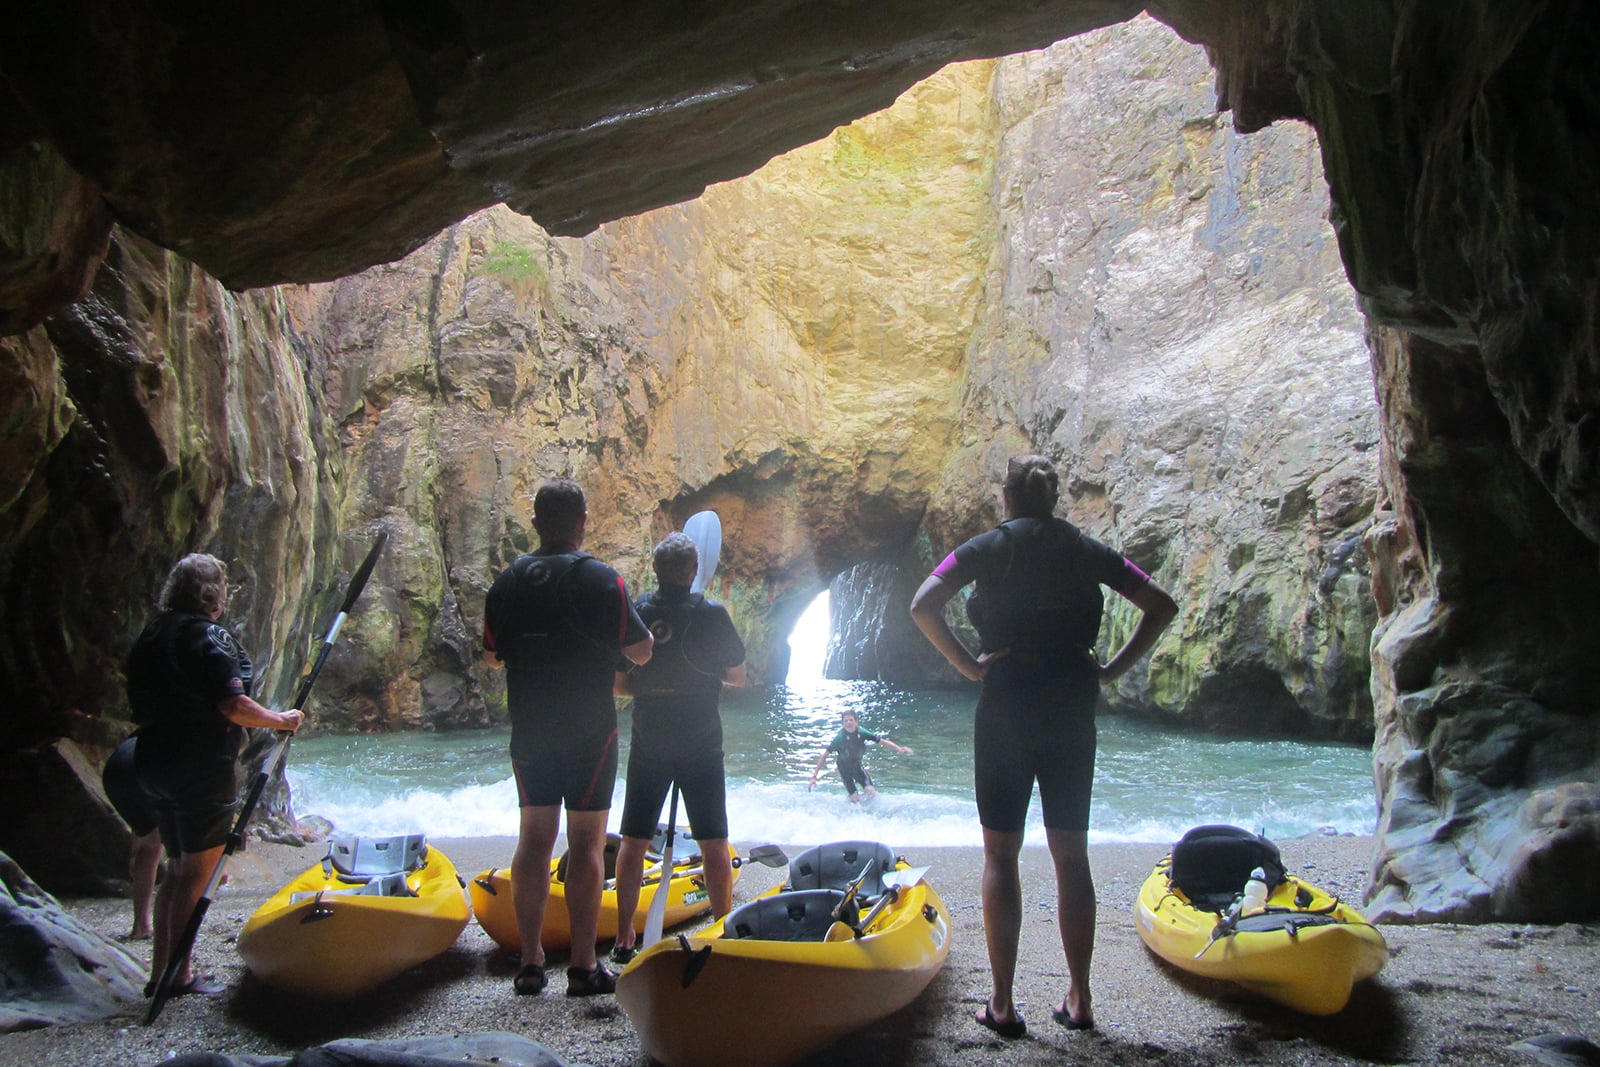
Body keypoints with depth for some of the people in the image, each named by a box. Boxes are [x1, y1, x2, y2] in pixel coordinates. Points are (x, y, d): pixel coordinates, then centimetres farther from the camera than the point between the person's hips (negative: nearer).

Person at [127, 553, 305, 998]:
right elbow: (233, 706, -22)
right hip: (202, 769, -8)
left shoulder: (151, 635, 10)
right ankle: (181, 974, 7)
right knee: (196, 875, 2)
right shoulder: (210, 636, -15)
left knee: (176, 869, 17)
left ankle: (160, 972, 20)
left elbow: (141, 703, 15)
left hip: (155, 762, 8)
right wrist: (282, 721, -9)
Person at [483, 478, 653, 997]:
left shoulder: (508, 581, 3)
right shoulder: (600, 579, -12)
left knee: (534, 838, 10)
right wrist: (648, 630, 12)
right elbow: (640, 652, -8)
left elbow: (492, 655, 12)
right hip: (589, 728, -4)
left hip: (529, 729, 4)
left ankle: (530, 962, 14)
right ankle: (583, 966, 4)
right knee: (587, 841, 1)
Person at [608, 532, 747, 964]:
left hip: (647, 745, 2)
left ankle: (624, 937, 16)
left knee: (633, 841, 12)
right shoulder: (711, 615, -12)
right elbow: (736, 675, -1)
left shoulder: (634, 613, -5)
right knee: (713, 843, 7)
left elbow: (618, 683, 0)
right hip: (701, 745, -2)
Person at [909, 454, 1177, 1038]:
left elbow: (923, 605, -15)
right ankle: (1079, 999, 14)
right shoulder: (1088, 551, 8)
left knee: (1000, 854, 4)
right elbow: (1162, 606, 5)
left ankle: (1003, 1004, 6)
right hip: (1073, 710, 3)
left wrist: (969, 664, -8)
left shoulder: (986, 547, -1)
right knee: (1071, 853, 10)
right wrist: (1111, 668, 3)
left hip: (1007, 705, -3)